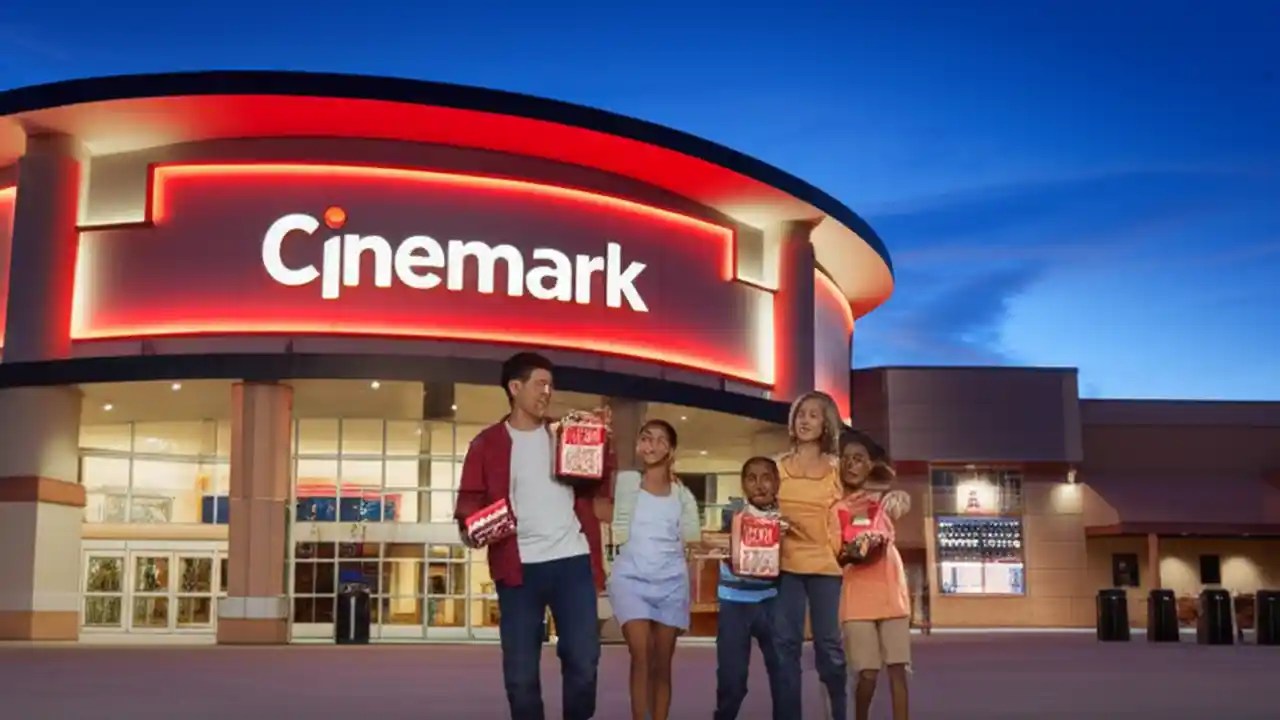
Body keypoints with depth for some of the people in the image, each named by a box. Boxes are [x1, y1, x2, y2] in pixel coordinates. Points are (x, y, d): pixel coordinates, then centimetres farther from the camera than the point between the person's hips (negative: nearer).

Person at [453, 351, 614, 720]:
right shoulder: (487, 443, 5)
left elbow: (597, 486, 12)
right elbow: (470, 502, 3)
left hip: (573, 561, 2)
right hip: (519, 567, -1)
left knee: (583, 661, -1)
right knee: (520, 672, 2)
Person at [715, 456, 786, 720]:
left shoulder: (786, 519, 3)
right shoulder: (733, 518, -3)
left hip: (773, 603, 2)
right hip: (736, 604, -2)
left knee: (783, 670, 4)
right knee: (731, 677, 2)